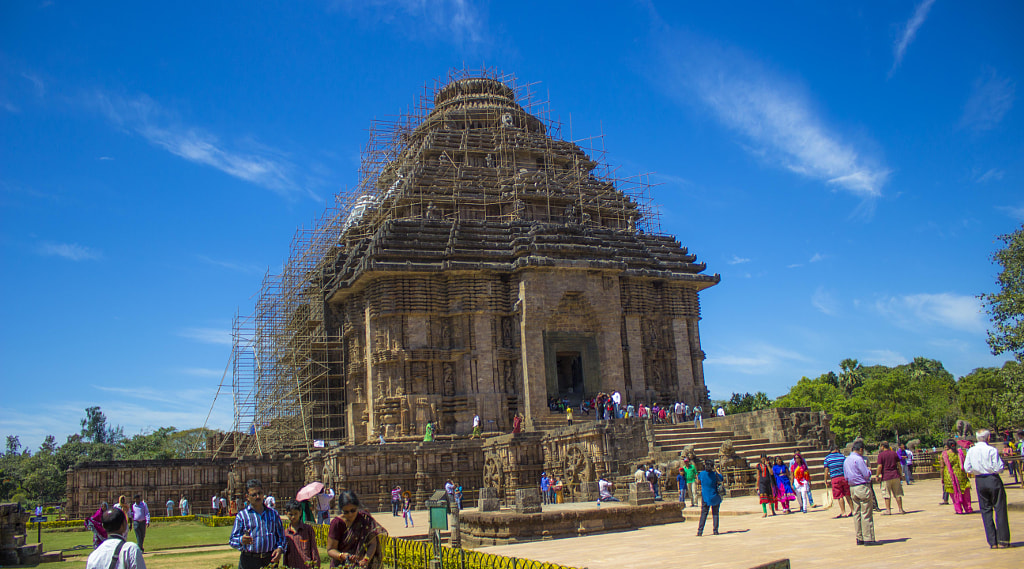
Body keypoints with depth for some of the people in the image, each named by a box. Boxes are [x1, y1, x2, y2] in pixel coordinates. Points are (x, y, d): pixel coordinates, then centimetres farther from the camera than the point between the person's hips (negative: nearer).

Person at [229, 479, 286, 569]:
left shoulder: (273, 514, 14)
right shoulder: (241, 515, 7)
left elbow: (281, 536, 16)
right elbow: (233, 540, 0)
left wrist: (280, 549, -3)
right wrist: (241, 540, -23)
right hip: (249, 561, -2)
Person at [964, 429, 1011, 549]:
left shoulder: (971, 451, -1)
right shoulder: (991, 450, -13)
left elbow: (967, 468, 2)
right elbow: (999, 468, -14)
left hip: (979, 481, 4)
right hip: (993, 479, -4)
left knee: (986, 511, 9)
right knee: (1000, 509, 5)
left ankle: (992, 542, 8)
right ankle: (1002, 540, 6)